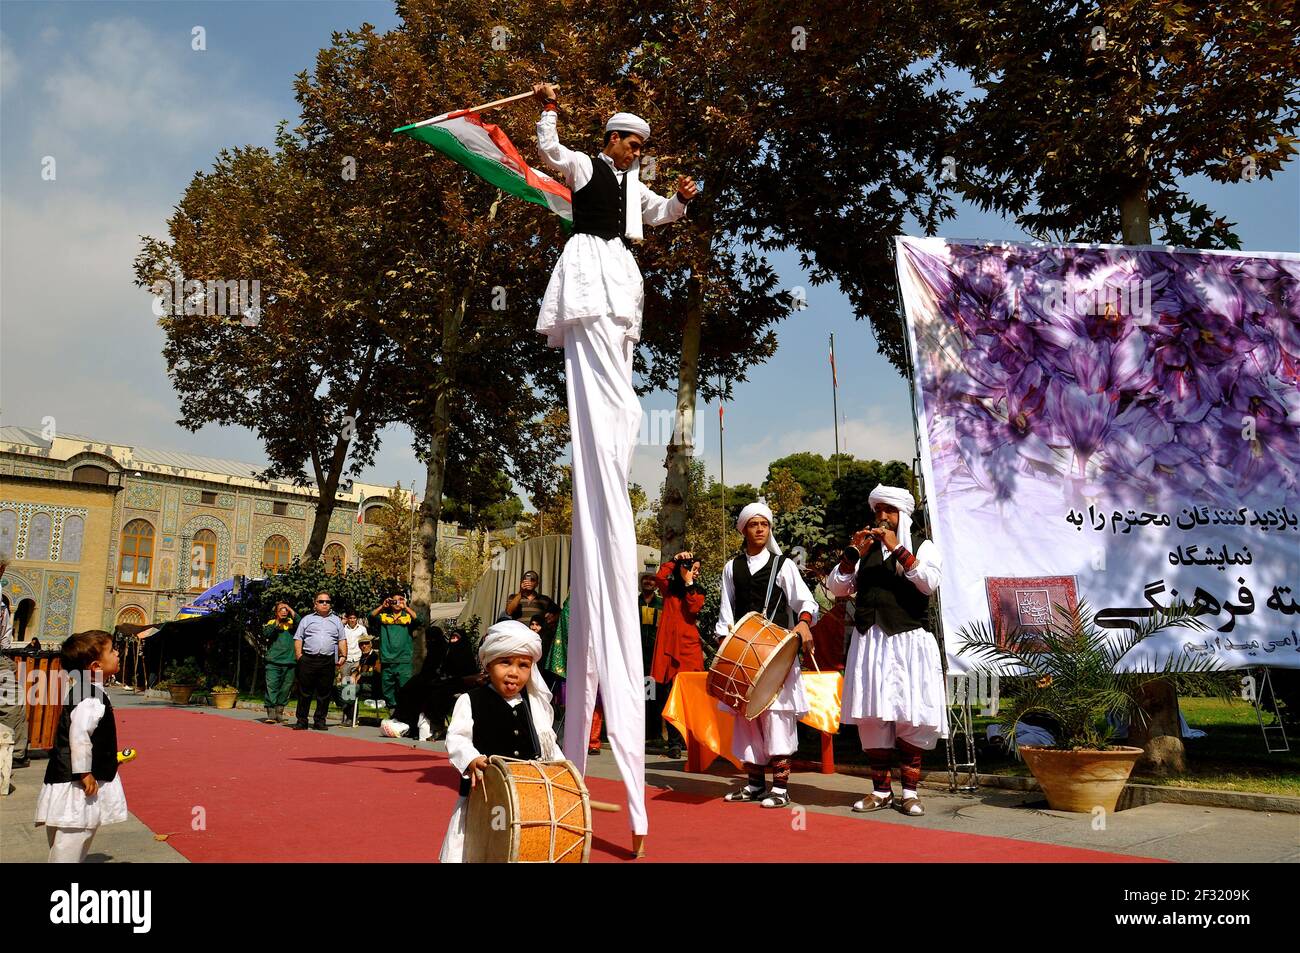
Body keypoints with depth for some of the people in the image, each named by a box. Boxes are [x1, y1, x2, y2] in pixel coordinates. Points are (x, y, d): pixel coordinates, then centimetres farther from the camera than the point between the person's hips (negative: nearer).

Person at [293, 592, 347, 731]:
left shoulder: (336, 620, 18)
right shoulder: (307, 619, 14)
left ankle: (320, 721, 10)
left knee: (324, 693, 2)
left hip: (328, 661, 1)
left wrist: (343, 655, 3)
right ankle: (301, 721, 7)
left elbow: (342, 640, 15)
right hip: (308, 660, -1)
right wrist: (299, 655, -4)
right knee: (304, 692, 0)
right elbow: (298, 638, 9)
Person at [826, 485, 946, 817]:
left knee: (910, 717, -3)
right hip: (869, 640, 3)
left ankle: (910, 792, 7)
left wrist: (898, 549, -14)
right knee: (871, 717, 2)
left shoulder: (922, 547, 8)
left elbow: (929, 584, -11)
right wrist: (853, 553, -5)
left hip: (909, 640, -3)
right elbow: (837, 587, 7)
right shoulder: (866, 548, 16)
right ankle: (881, 791, 12)